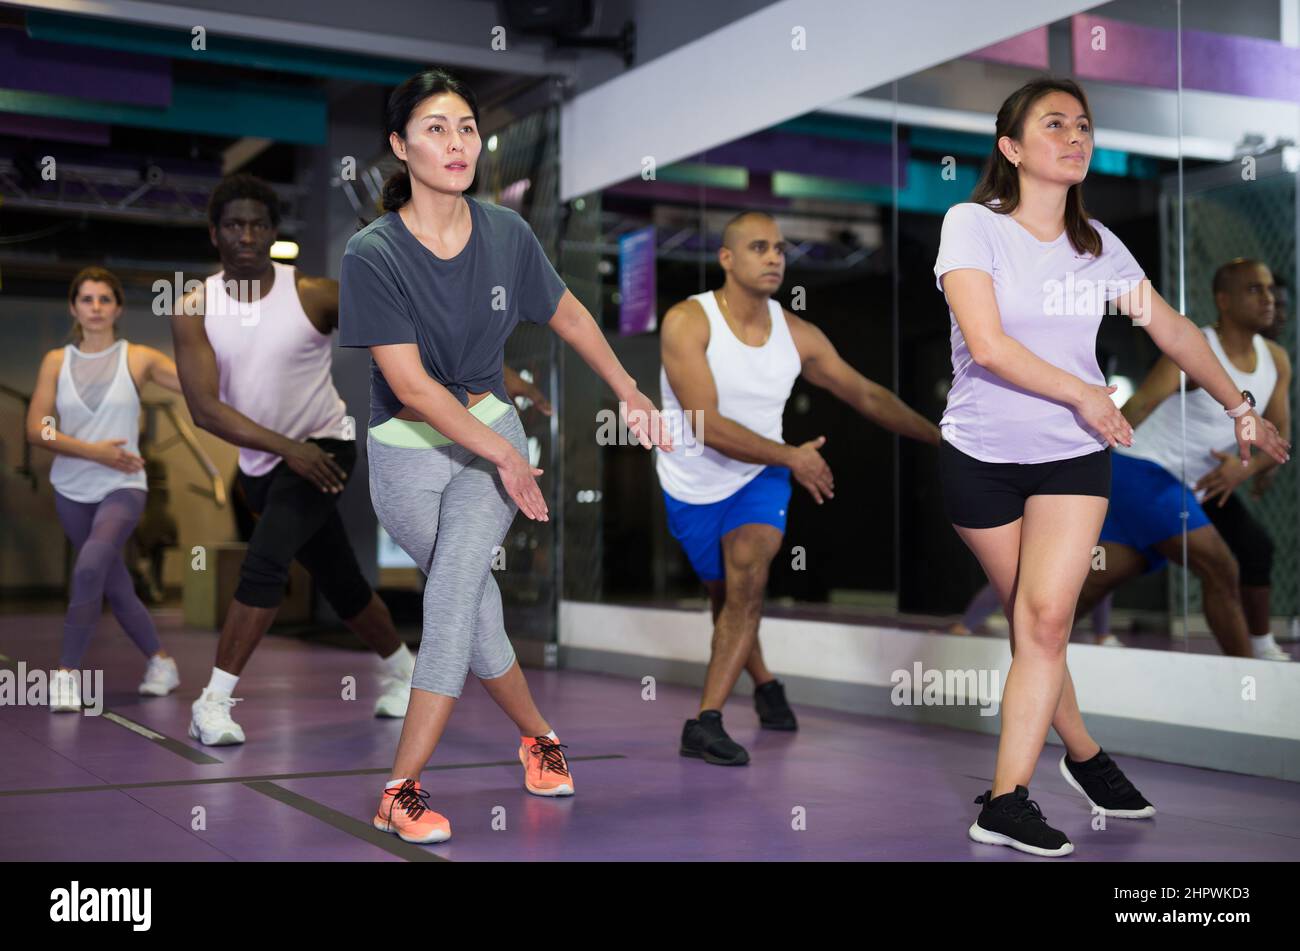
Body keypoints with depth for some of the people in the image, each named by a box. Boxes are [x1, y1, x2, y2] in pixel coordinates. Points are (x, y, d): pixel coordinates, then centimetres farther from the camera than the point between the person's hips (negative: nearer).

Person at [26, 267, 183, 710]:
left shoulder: (139, 358, -2)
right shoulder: (56, 361, 3)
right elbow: (36, 430, -4)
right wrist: (93, 451, -14)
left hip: (122, 487, -3)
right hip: (72, 490, 3)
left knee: (90, 566, -26)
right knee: (115, 586, 11)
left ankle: (66, 673, -17)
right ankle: (160, 663, 30)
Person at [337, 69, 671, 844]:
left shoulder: (506, 234, -6)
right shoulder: (372, 254, -17)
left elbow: (569, 315, 11)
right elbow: (409, 382, -19)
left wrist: (630, 392, 17)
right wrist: (505, 456, -18)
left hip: (492, 431, 1)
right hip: (407, 453, -1)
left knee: (454, 584, -18)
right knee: (474, 603, 5)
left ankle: (401, 793, -13)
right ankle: (537, 736, 30)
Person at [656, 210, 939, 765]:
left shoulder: (798, 335, -9)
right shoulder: (686, 323, -21)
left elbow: (866, 395, 3)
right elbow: (708, 426, -27)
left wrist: (940, 437, 3)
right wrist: (792, 456, -25)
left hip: (762, 476, 1)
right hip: (693, 485, -1)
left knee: (747, 580, -22)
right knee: (725, 594, 15)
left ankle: (706, 722, -21)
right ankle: (764, 683, 44)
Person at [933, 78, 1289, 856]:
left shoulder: (1098, 243, 5)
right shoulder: (972, 224, -9)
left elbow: (1174, 330, 15)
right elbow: (986, 343, -18)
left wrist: (1243, 409, 18)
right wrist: (1082, 393, -10)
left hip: (1074, 456, 2)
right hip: (982, 455, -2)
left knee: (1047, 618, -13)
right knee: (1033, 623, 8)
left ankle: (1007, 802, -7)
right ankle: (1085, 755, 29)